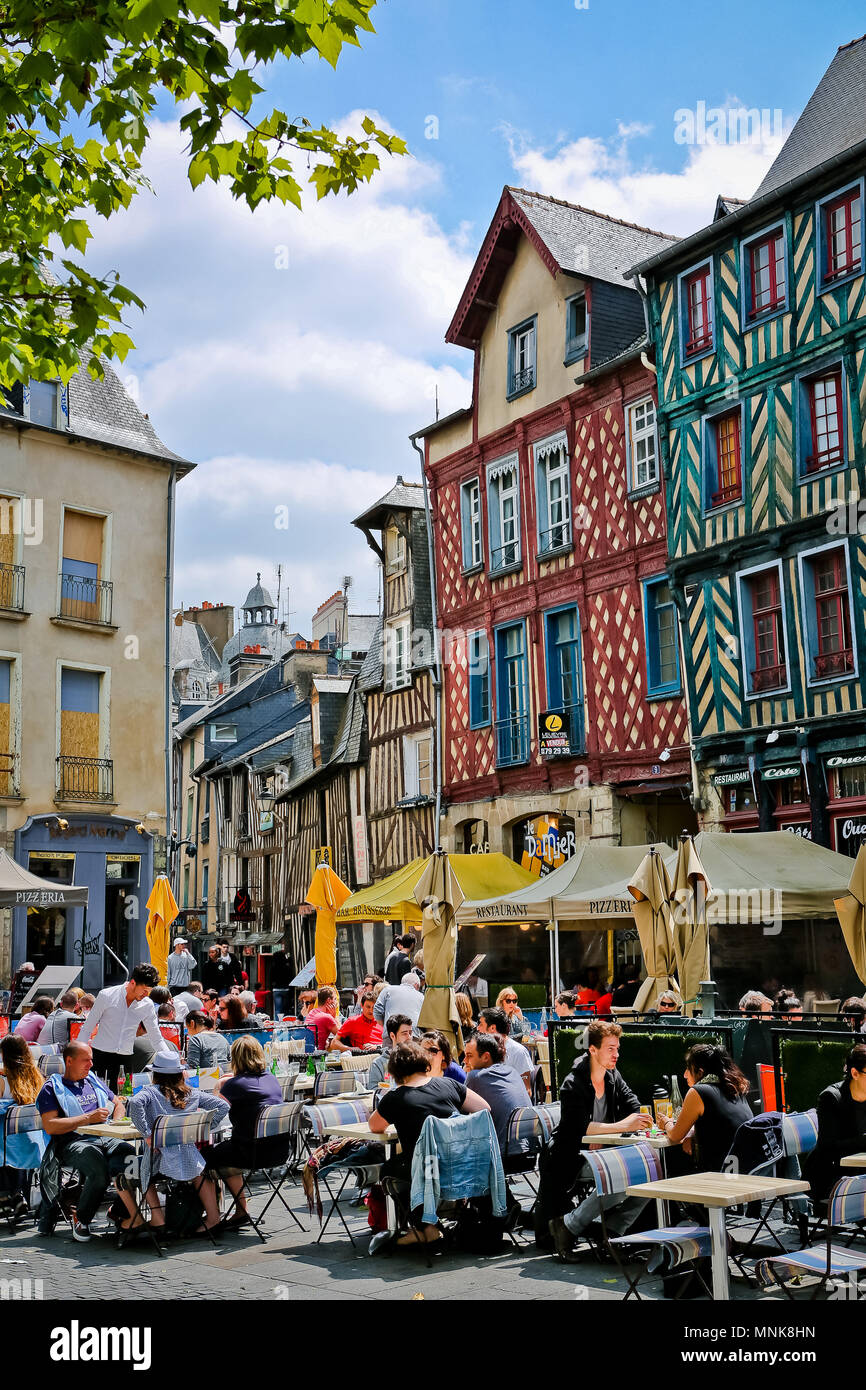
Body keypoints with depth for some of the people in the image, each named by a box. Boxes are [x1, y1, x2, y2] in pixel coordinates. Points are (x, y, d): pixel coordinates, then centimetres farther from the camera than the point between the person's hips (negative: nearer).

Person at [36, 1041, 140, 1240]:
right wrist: (87, 1118, -10)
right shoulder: (52, 1088, 7)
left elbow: (117, 1103, 33)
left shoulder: (93, 1080, 25)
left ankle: (126, 1215, -18)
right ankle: (80, 1218, -11)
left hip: (104, 1138, 5)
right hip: (73, 1142, -4)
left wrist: (116, 1123, 11)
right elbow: (50, 1126, -6)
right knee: (100, 1167, -35)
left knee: (128, 1153, -29)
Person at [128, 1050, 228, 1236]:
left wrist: (147, 1134, -16)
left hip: (160, 1156, -2)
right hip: (188, 1155, 2)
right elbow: (222, 1106, 9)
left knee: (145, 1171, 30)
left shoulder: (150, 1092, 1)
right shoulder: (193, 1093, 10)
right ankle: (212, 1215, 28)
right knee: (200, 1172, 33)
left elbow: (135, 1103, -20)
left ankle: (157, 1217, 20)